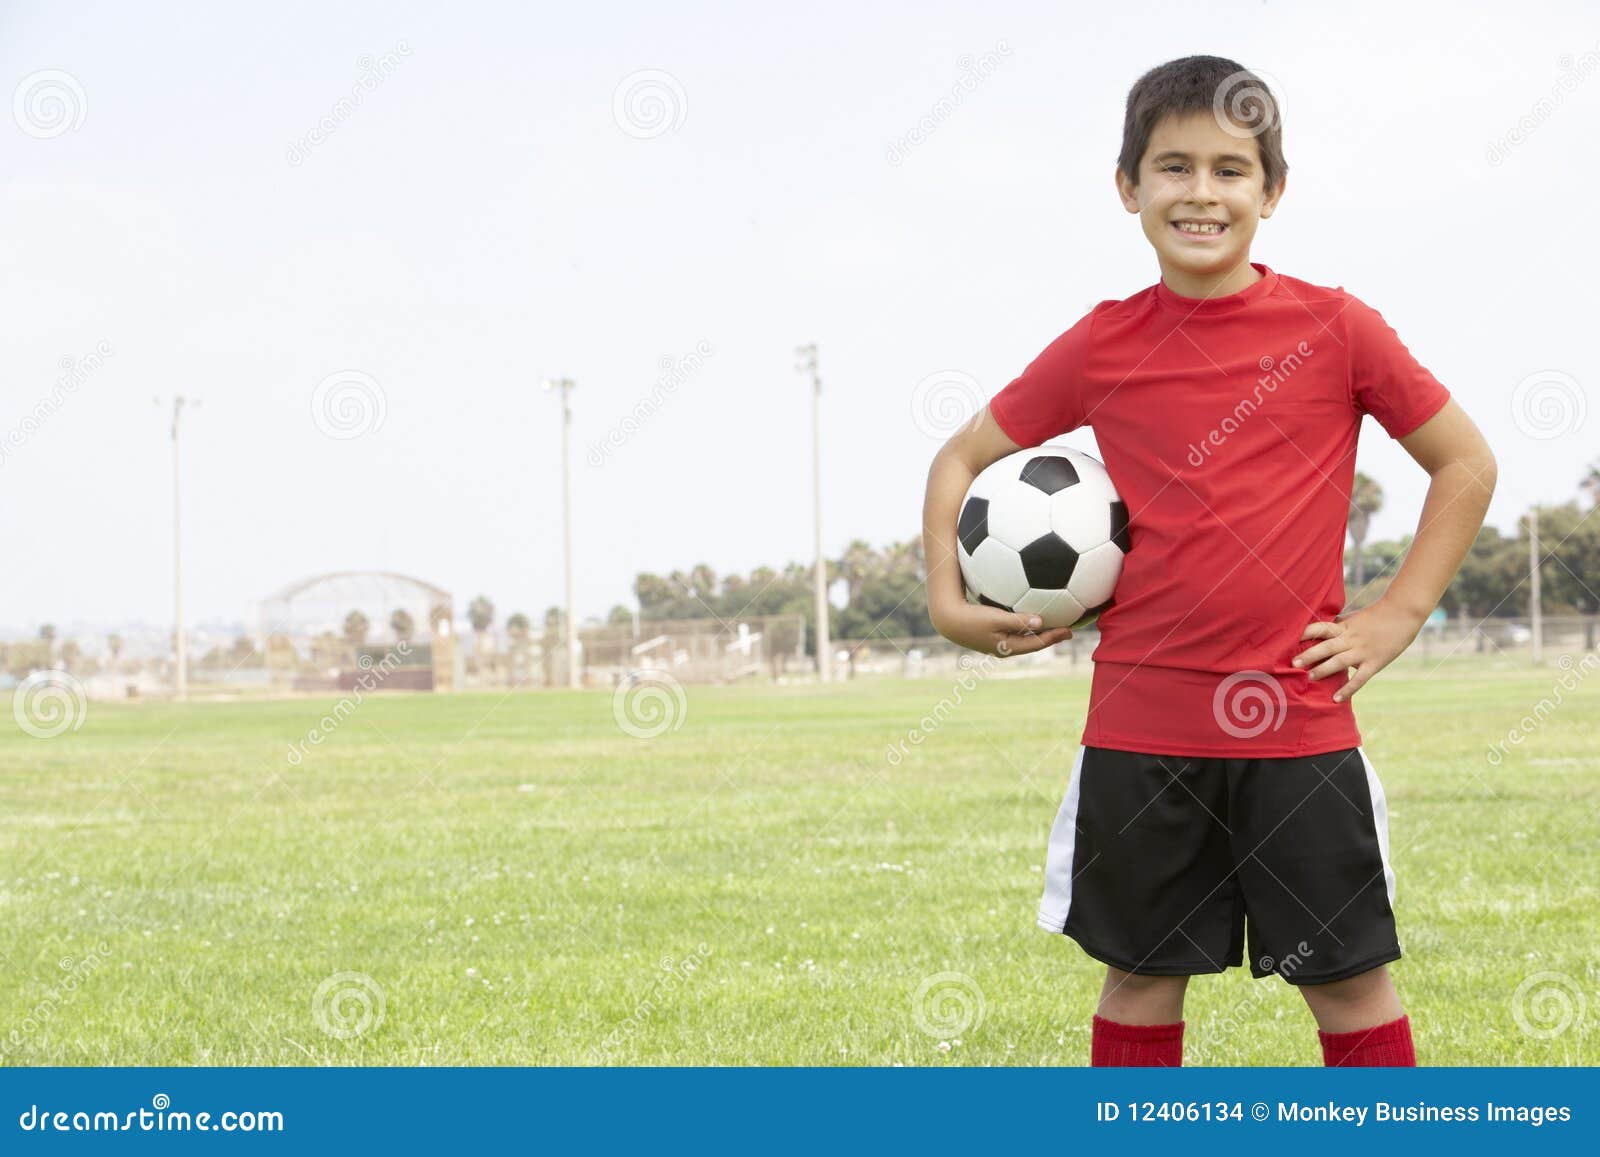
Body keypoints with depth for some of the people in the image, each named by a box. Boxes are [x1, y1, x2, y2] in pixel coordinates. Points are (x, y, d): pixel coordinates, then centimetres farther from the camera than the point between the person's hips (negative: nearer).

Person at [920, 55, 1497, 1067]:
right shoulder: (1101, 348, 2)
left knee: (1349, 977, 5)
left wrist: (1397, 616, 0)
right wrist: (949, 603, 2)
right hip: (1139, 728, 2)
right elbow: (963, 459, 14)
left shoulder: (1335, 329, -2)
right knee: (1142, 976, 11)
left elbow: (1467, 463, 6)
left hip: (1299, 728, -1)